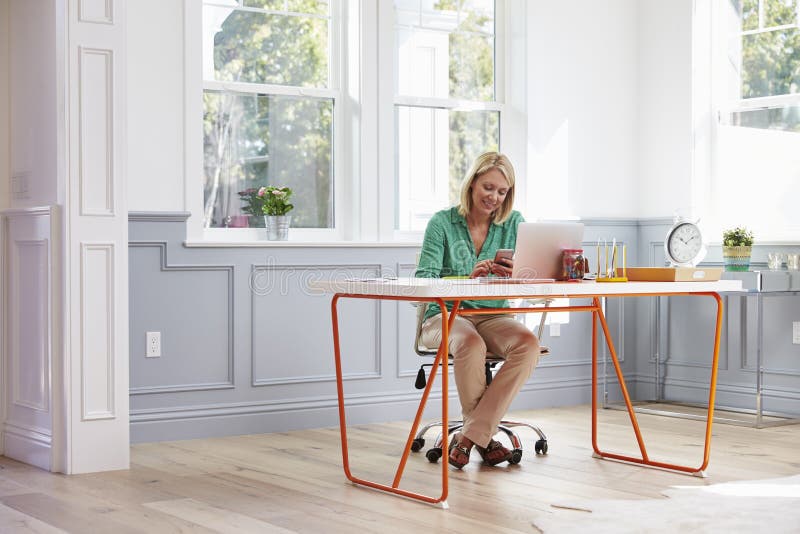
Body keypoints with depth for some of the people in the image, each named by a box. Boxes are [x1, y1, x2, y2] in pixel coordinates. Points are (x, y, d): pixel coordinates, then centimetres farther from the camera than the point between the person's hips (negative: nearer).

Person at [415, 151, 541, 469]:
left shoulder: (514, 224, 6)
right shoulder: (442, 223, -2)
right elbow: (423, 280, -12)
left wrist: (516, 274, -28)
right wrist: (467, 278, -29)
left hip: (493, 317, 3)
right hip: (446, 316, -3)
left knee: (528, 342, -30)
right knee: (471, 344, -38)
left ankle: (470, 436, -27)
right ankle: (485, 436, -19)